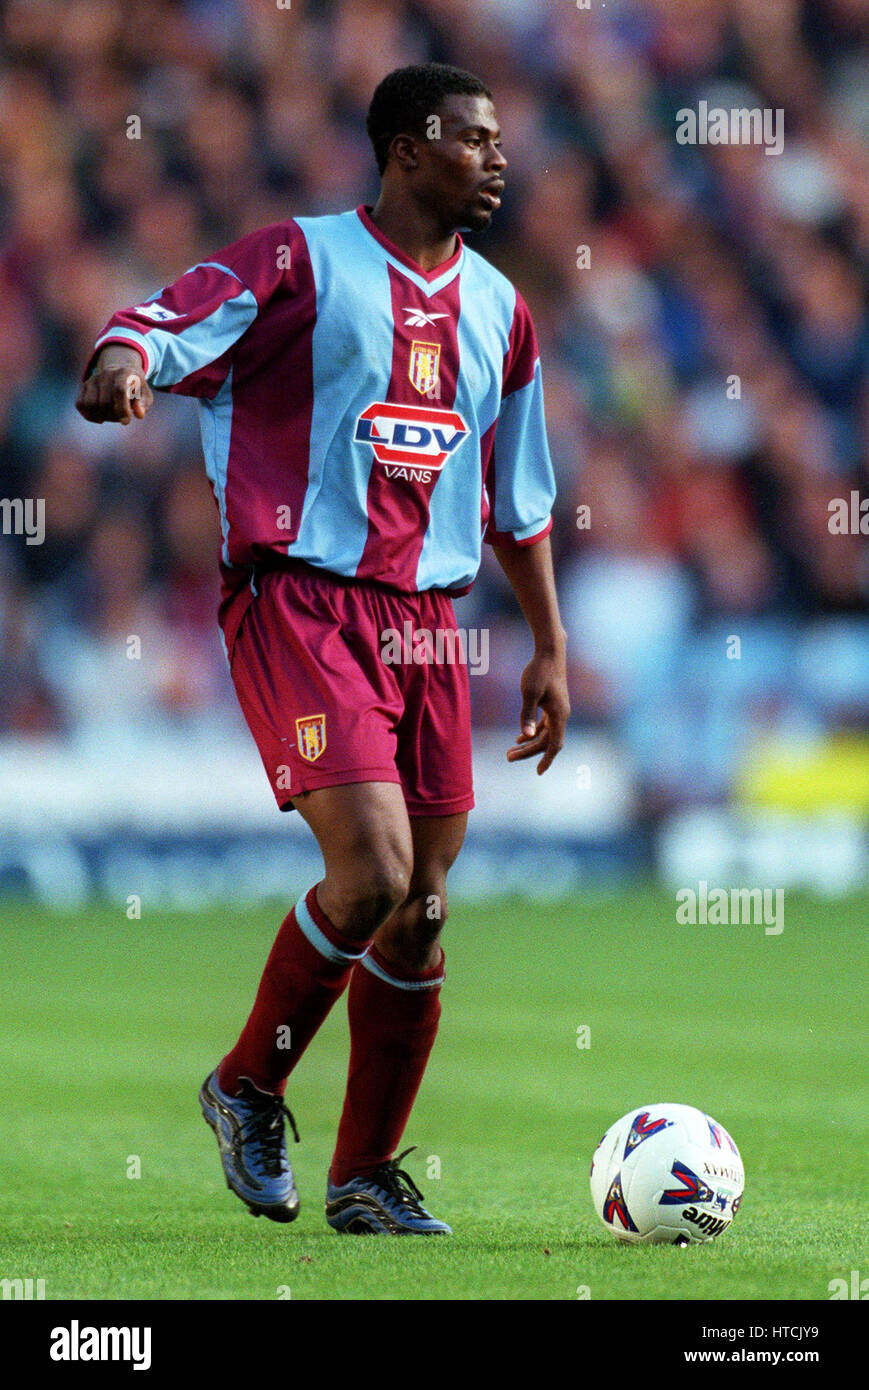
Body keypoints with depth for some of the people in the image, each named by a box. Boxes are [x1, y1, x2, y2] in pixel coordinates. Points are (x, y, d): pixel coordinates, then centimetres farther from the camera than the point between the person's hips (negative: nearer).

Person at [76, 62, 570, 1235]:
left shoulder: (497, 308, 16)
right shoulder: (301, 262, -3)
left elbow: (520, 498, 25)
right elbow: (168, 327, -15)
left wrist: (550, 647, 22)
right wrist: (121, 366, -39)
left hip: (425, 625, 6)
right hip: (300, 603, -6)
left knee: (421, 908, 3)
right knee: (372, 873, -19)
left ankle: (367, 1176, 16)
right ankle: (249, 1090, 5)